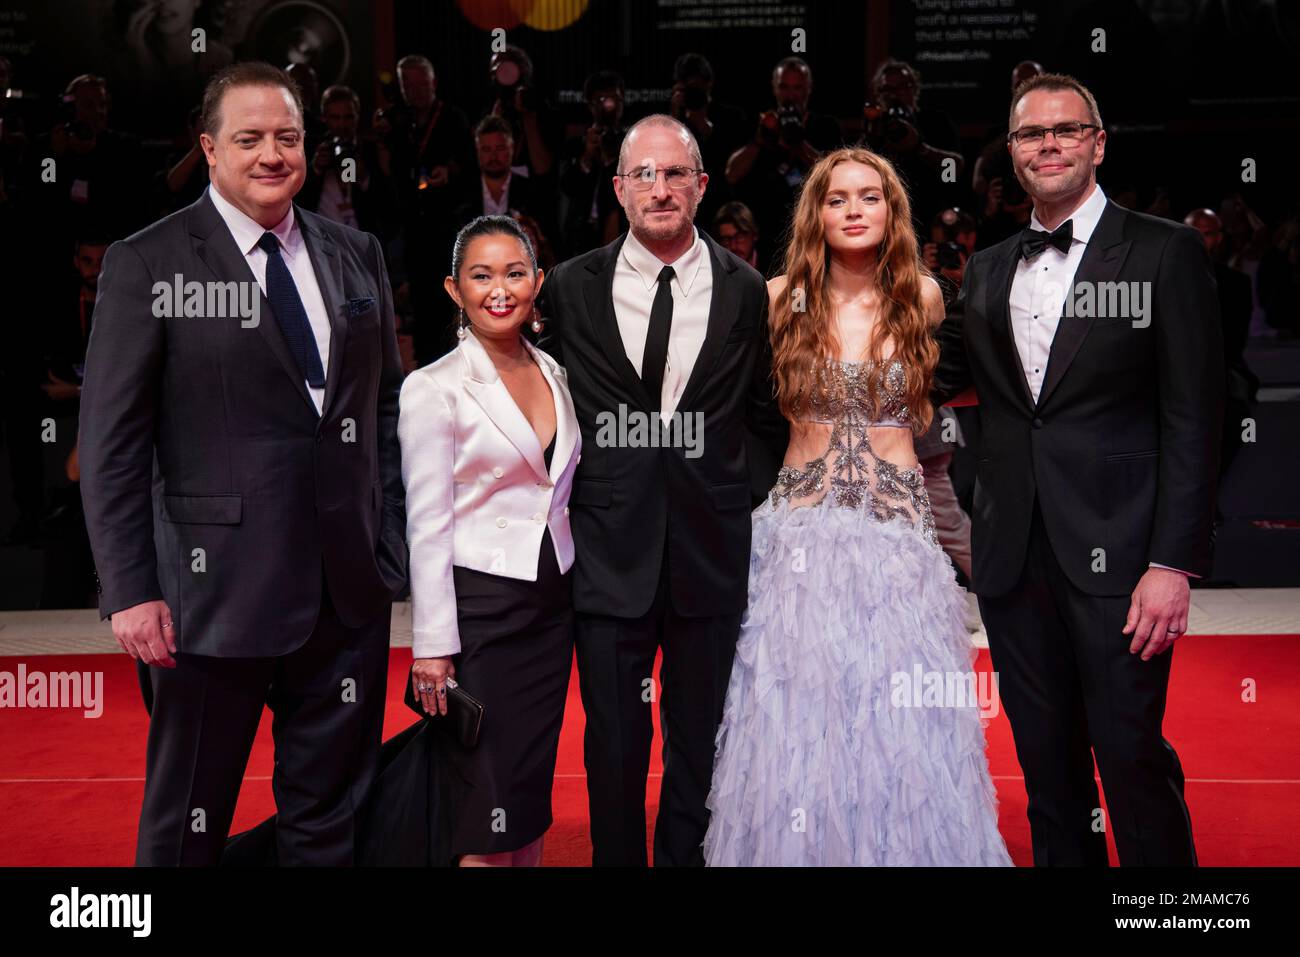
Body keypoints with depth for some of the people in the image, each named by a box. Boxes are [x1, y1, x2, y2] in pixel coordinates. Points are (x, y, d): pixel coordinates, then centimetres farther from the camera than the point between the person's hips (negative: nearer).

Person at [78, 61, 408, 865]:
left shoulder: (356, 254, 9)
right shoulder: (148, 263, -4)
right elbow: (111, 442, -6)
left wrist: (394, 543, 6)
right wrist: (130, 590, -11)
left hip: (350, 589, 4)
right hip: (214, 591, -4)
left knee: (330, 824, 16)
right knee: (187, 826, 12)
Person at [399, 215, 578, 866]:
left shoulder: (554, 373, 9)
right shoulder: (433, 388, -8)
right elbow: (427, 526, -10)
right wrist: (432, 644, -12)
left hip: (553, 607, 6)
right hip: (479, 609, -5)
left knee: (532, 795, 12)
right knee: (490, 812, -1)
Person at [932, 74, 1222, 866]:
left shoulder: (1166, 253, -1)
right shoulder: (987, 271, 14)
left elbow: (1193, 419, -6)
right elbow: (934, 378, 13)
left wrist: (1175, 562, -13)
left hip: (1116, 554, -4)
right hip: (1014, 558, 5)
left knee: (1131, 755, 0)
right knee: (1047, 762, 13)